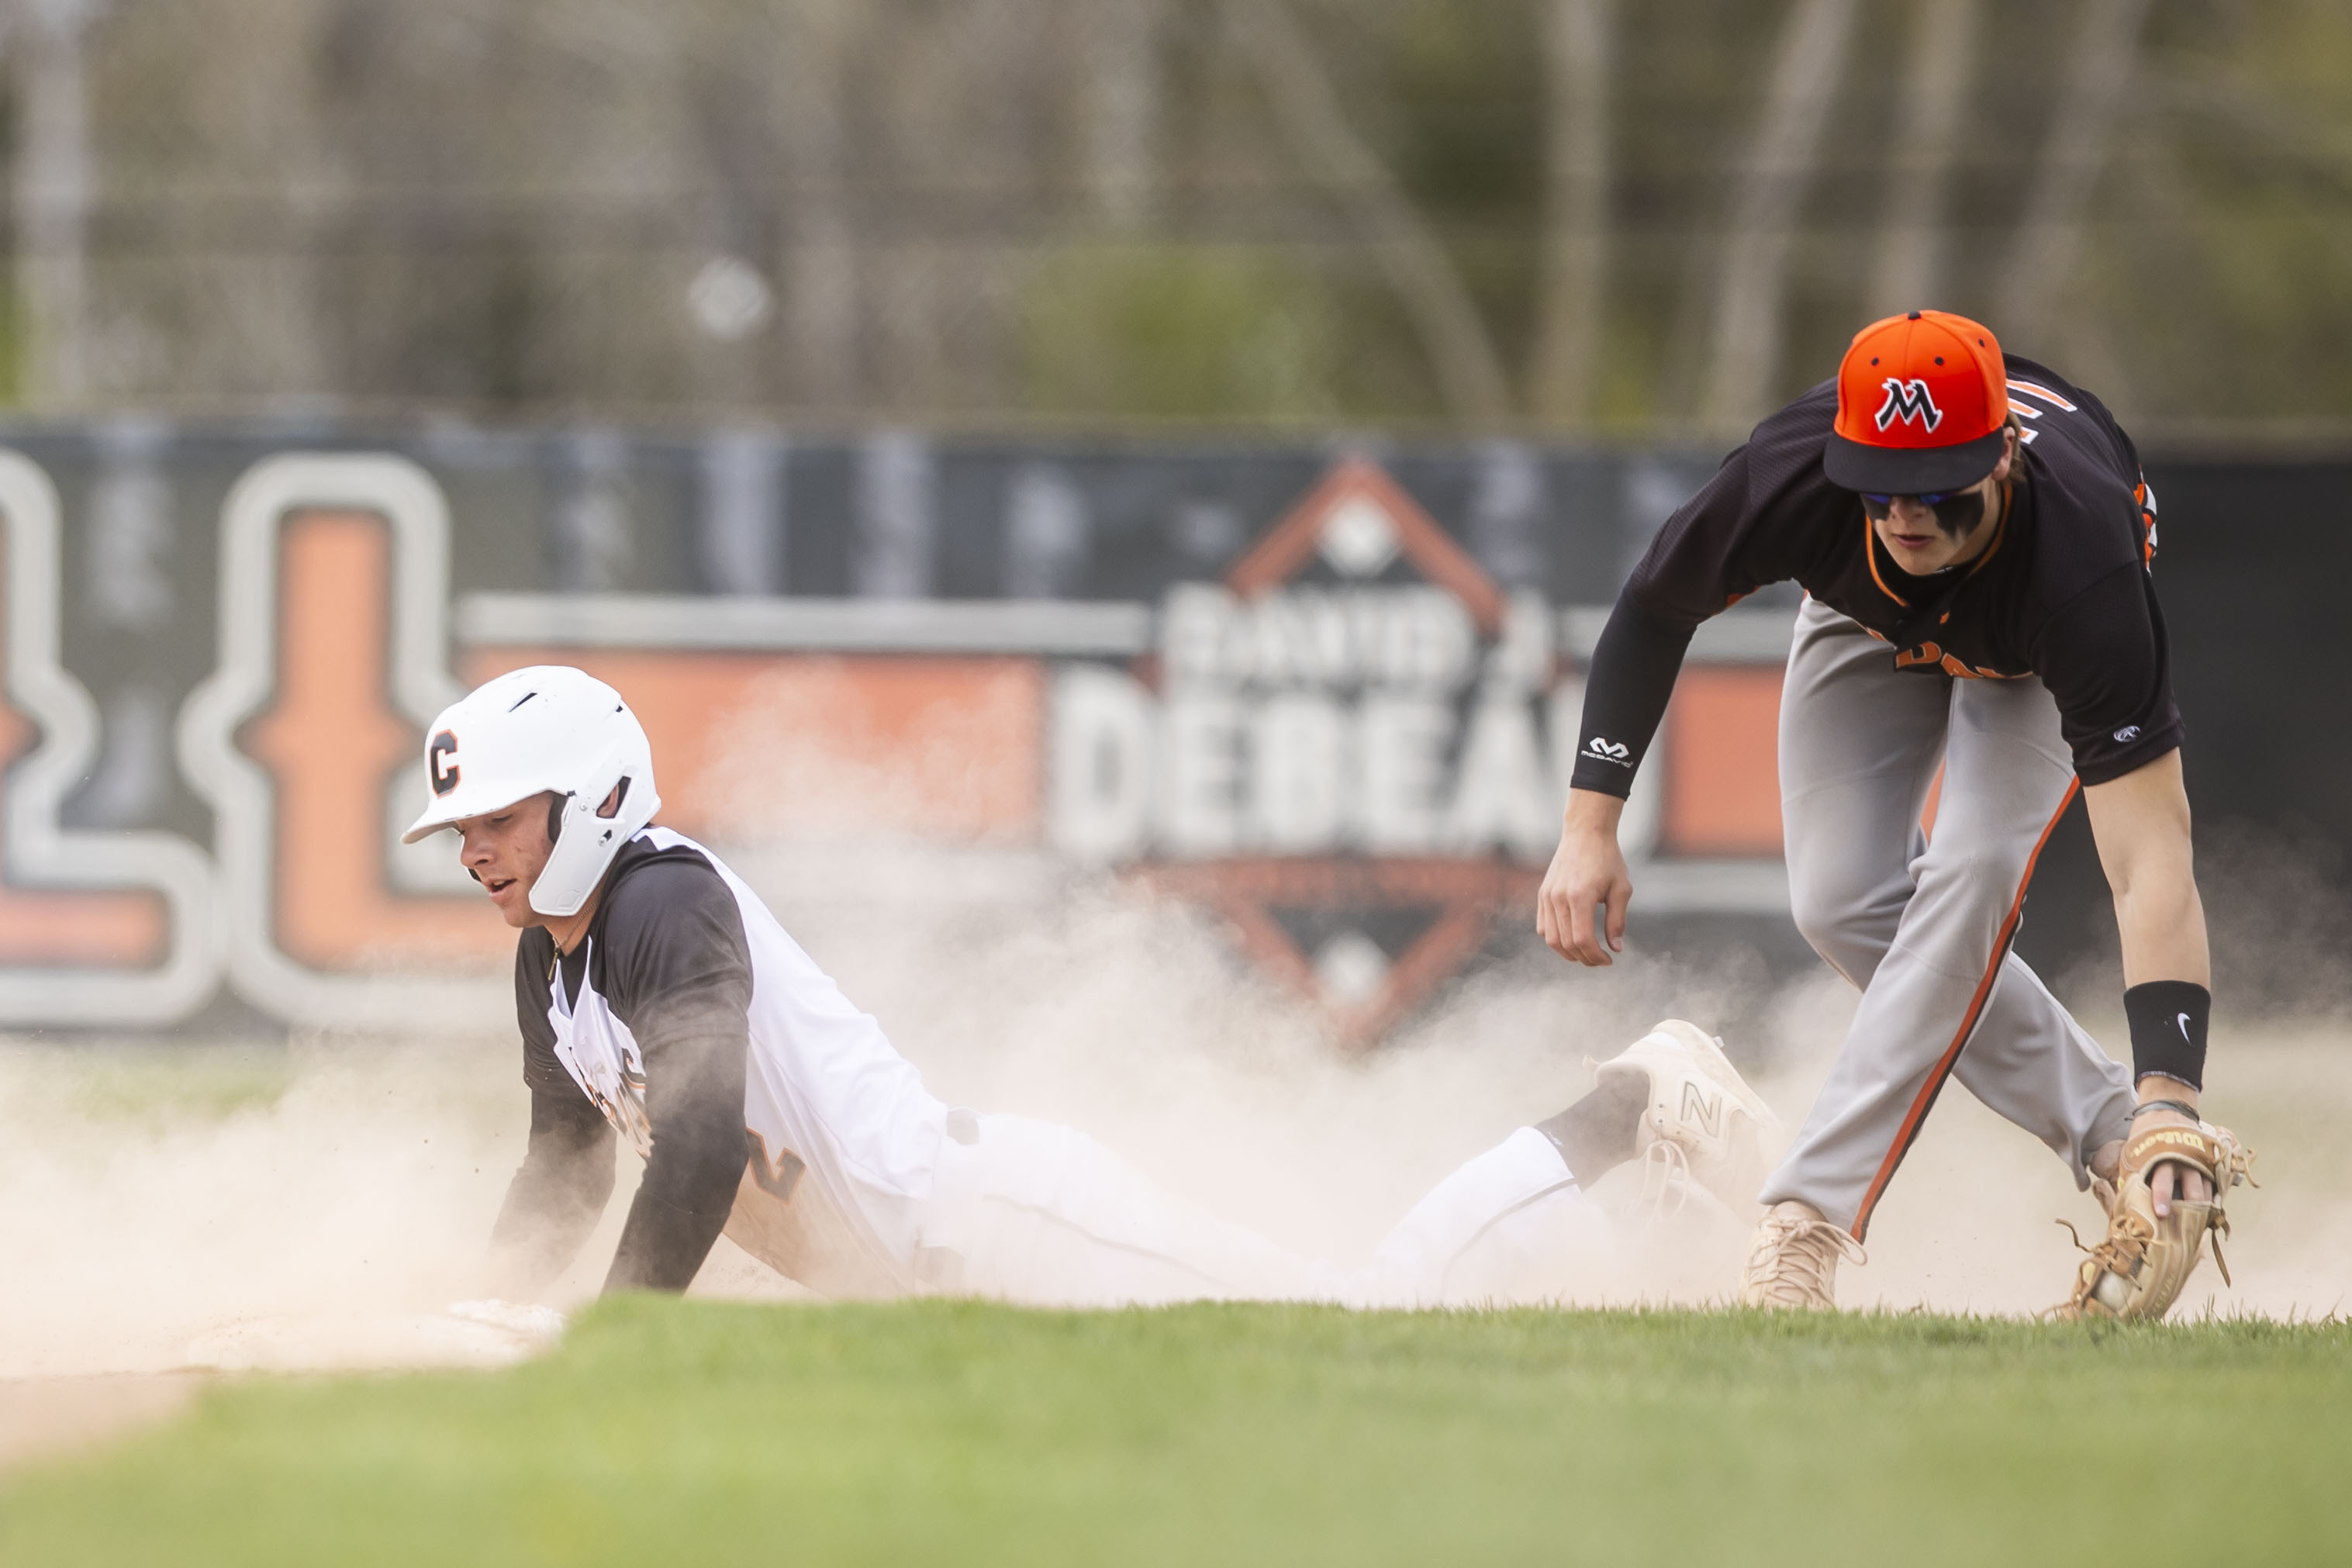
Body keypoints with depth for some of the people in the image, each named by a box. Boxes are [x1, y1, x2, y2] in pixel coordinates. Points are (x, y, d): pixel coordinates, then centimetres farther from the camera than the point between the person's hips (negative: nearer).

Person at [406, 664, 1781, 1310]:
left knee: (1377, 1325, -8)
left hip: (981, 1210, -9)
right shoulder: (554, 962, 13)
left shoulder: (669, 906, -16)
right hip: (916, 1268, 9)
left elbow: (705, 1146, -27)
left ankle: (1628, 1109, 6)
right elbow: (572, 1172, 24)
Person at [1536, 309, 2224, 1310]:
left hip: (2034, 655, -3)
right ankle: (2101, 1130, 8)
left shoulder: (2082, 559, -47)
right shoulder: (1791, 478, -41)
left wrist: (2172, 1099, -60)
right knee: (1841, 902, -7)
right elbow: (1653, 609, -16)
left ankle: (1812, 1215, -22)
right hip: (1867, 622, 3)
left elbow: (2150, 857, -50)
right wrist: (1589, 826, -22)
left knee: (1971, 872, -26)